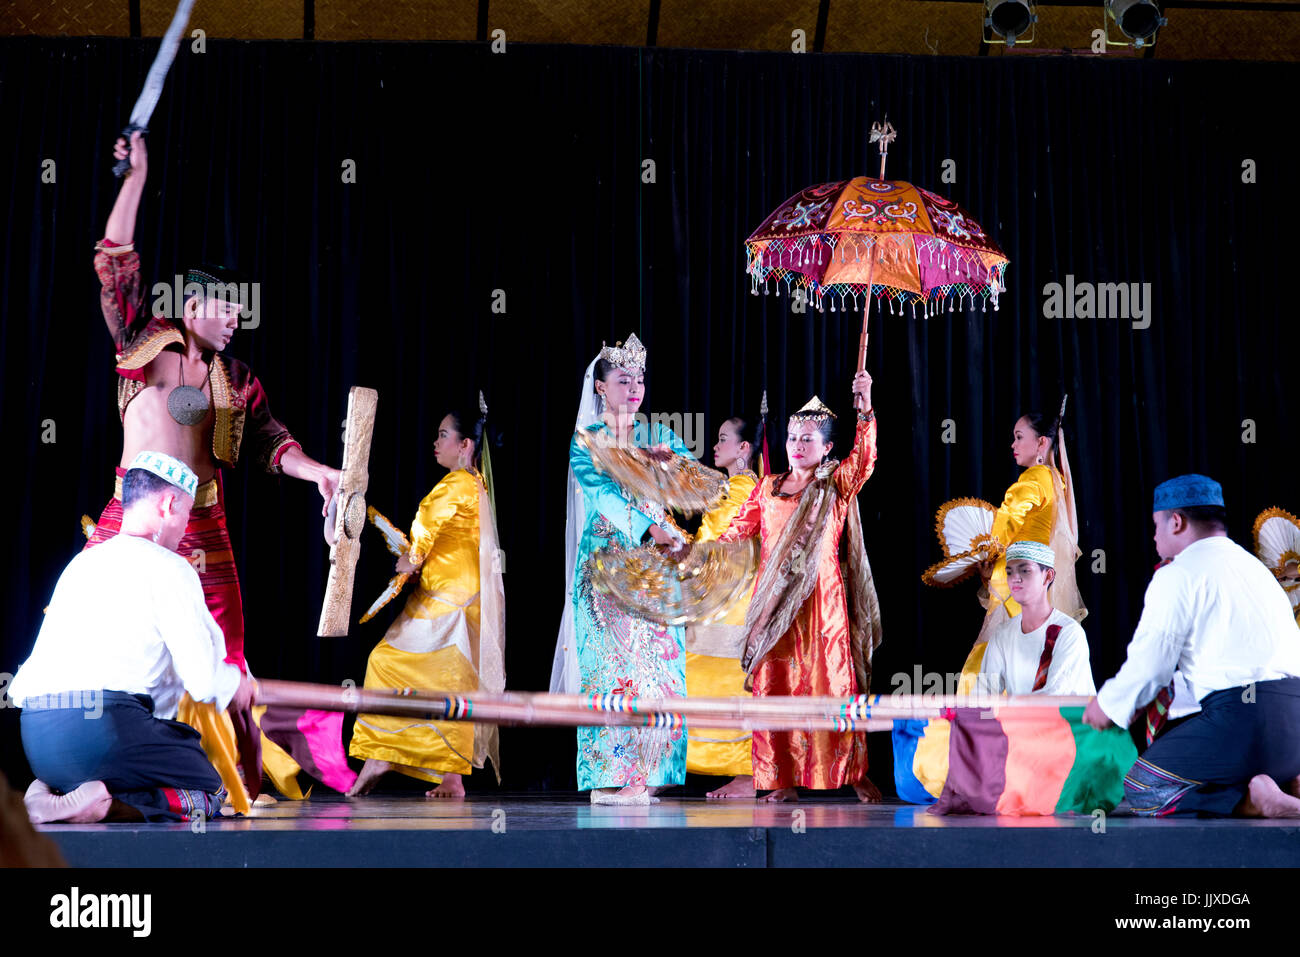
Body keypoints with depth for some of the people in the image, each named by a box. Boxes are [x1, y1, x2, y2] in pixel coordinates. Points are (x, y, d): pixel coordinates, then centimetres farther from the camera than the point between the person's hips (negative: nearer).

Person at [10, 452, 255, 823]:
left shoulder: (82, 563, 22)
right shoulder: (168, 567, 0)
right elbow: (204, 681, -4)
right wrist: (237, 683, 20)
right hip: (105, 725, -7)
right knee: (208, 792, 12)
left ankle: (53, 795, 1)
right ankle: (104, 804, -15)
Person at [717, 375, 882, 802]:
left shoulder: (836, 485, 4)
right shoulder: (769, 487, 14)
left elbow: (863, 458, -14)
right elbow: (740, 527, 18)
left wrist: (865, 409, -24)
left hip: (820, 597, -3)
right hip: (774, 599, 3)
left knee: (831, 679, -5)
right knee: (775, 683, 0)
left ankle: (854, 772, 3)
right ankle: (783, 778, 5)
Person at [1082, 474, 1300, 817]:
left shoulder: (1178, 573, -1)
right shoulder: (1254, 567, 26)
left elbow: (1150, 660, -5)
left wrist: (1109, 703, 15)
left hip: (1240, 716, -8)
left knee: (1139, 790, 2)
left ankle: (1253, 798, -17)